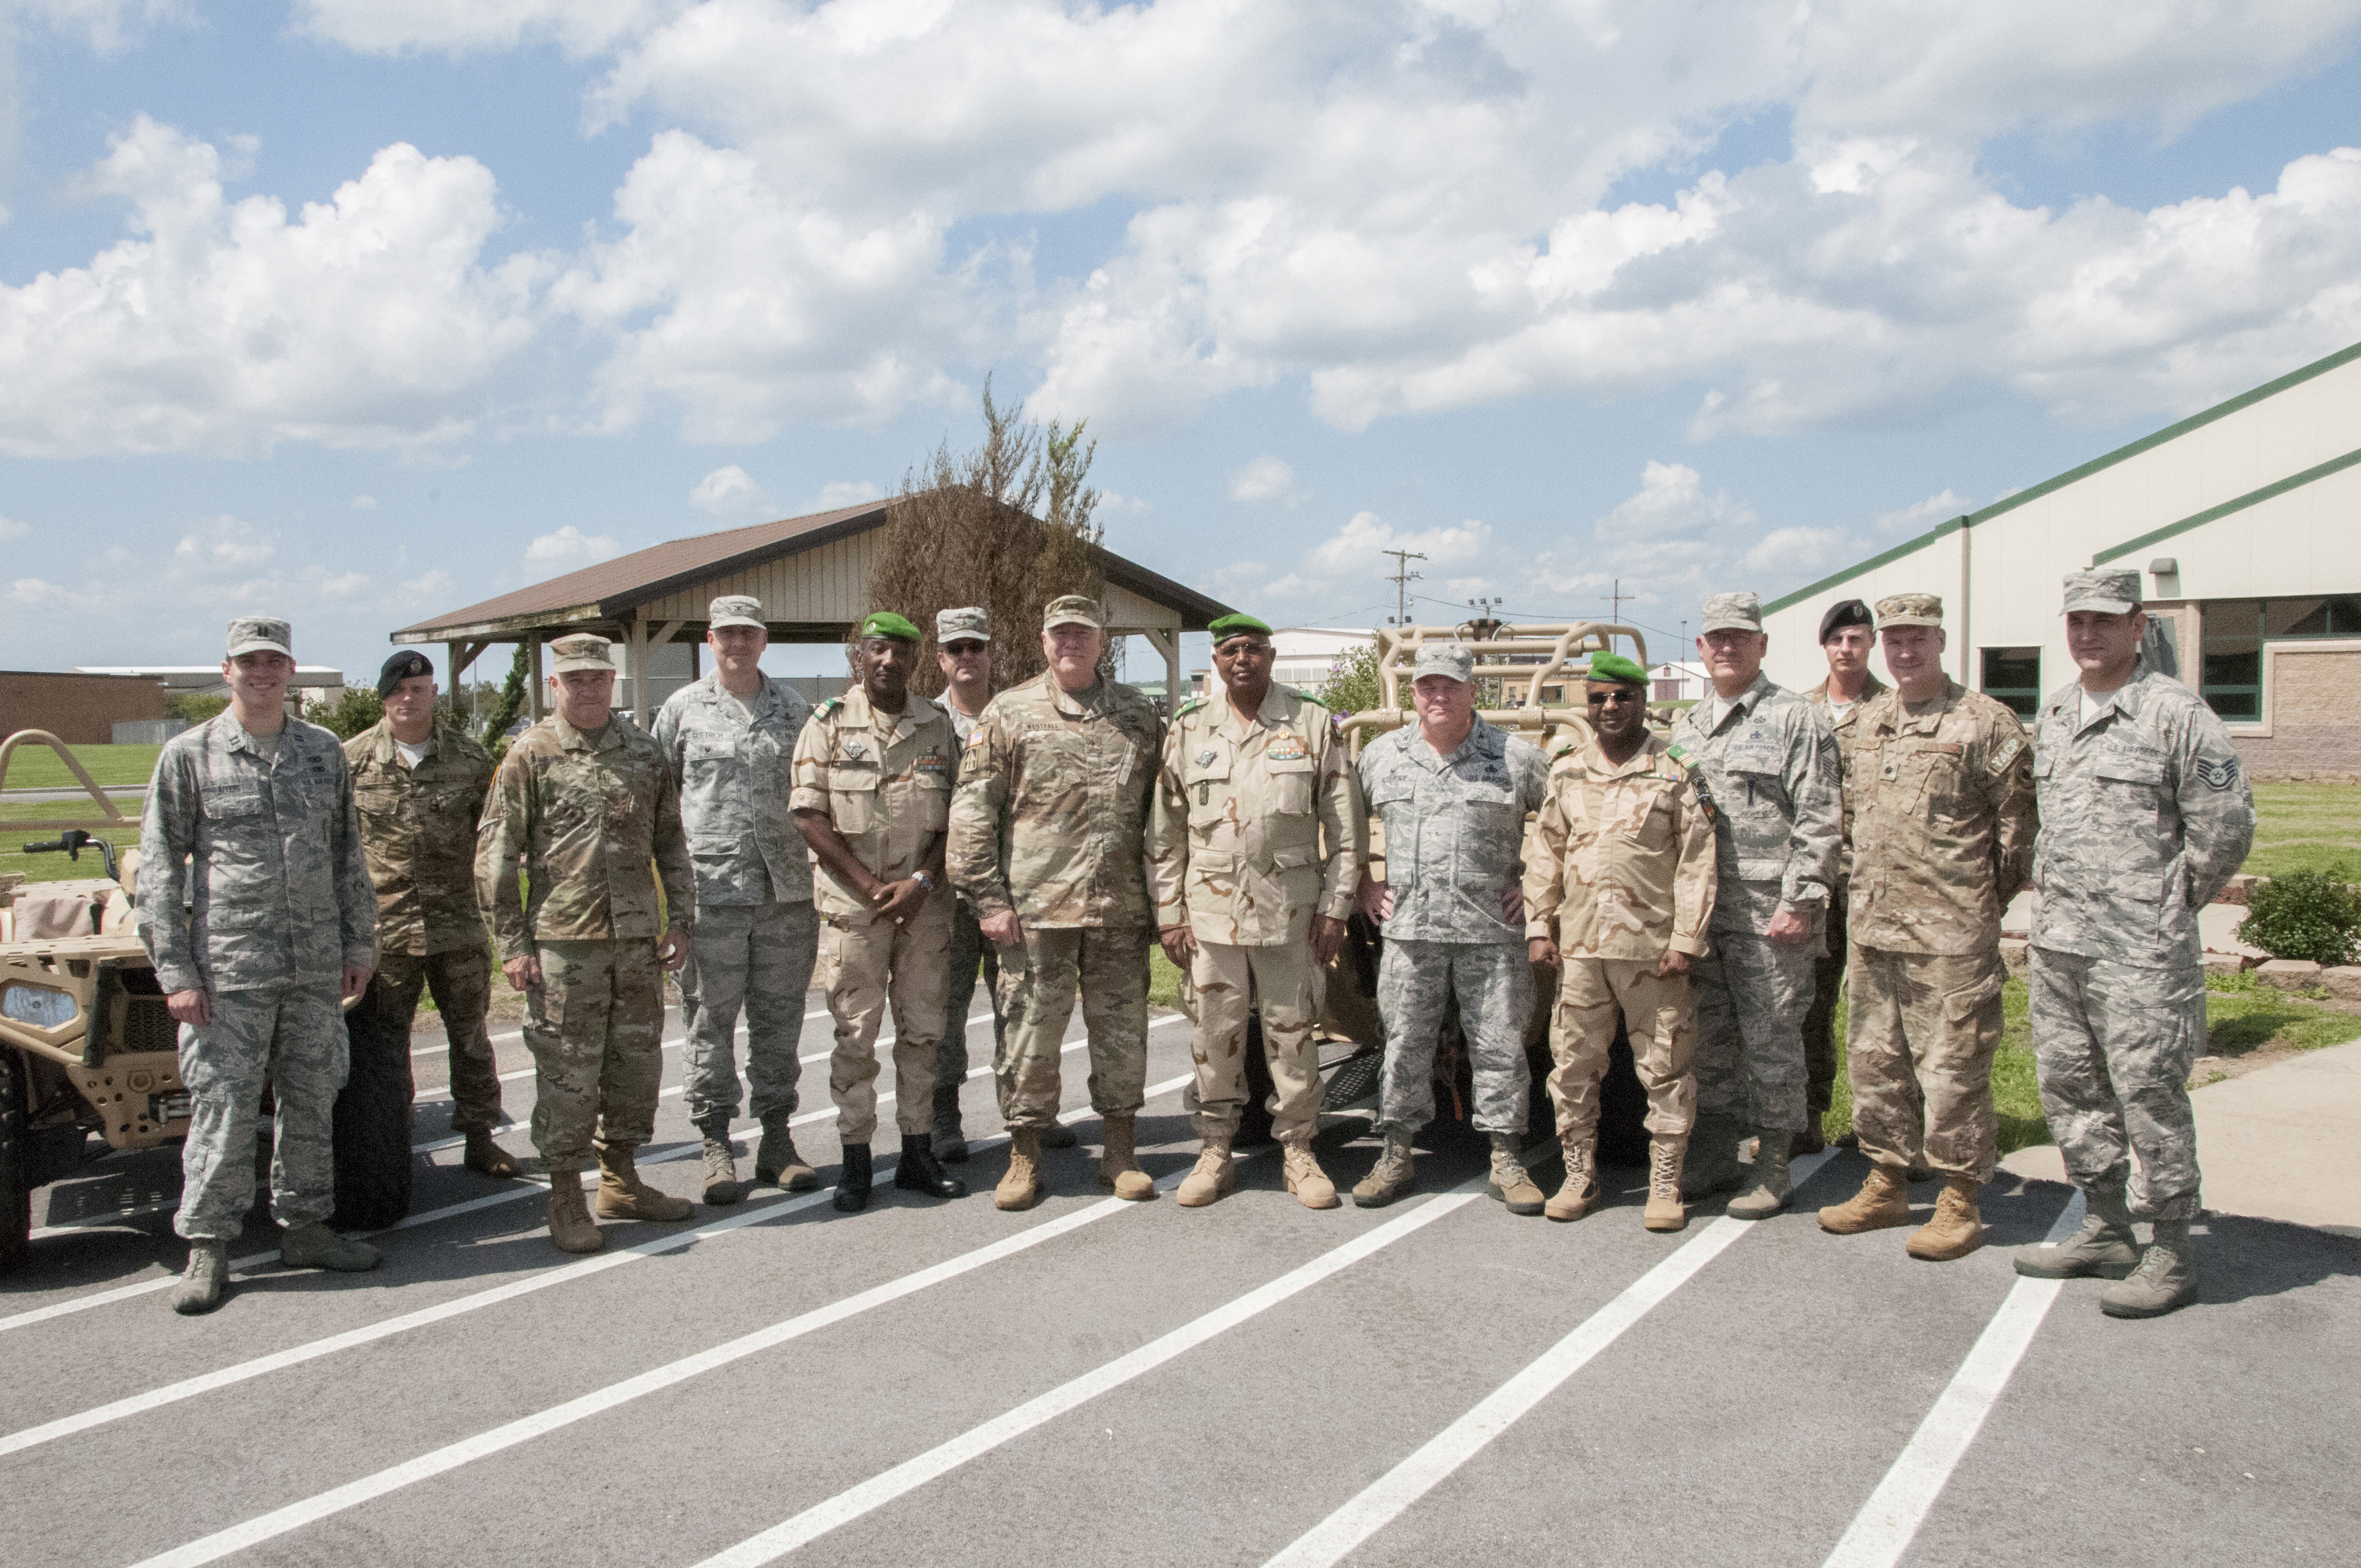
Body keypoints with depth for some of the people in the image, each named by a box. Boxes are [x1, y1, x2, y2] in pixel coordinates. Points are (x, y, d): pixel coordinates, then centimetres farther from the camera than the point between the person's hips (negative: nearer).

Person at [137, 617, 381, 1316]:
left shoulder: (323, 751, 10)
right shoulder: (188, 754, 0)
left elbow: (348, 853, 16)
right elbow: (159, 869, -2)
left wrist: (359, 942, 11)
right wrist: (176, 971, -8)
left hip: (317, 966, 4)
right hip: (228, 968, -3)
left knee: (312, 1101, 11)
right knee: (223, 1106, -1)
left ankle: (305, 1227, 24)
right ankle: (208, 1246, 11)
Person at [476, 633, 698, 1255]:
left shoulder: (643, 751, 10)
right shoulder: (530, 755, -2)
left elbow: (671, 842, 16)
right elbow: (495, 854, -3)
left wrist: (679, 919, 9)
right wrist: (512, 943, -7)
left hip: (638, 940, 5)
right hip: (563, 940, -4)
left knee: (637, 1059, 11)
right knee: (567, 1070, -1)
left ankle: (621, 1181, 26)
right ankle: (566, 1199, 12)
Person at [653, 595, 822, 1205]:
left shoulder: (794, 709, 11)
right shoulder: (682, 709, 6)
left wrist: (823, 873, 11)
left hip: (787, 890, 2)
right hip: (711, 890, -2)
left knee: (779, 1019, 8)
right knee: (710, 1022, 1)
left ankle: (777, 1138, 18)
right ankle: (717, 1147, 10)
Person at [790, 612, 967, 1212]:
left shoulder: (937, 725, 7)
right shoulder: (830, 723, -1)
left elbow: (957, 817, 7)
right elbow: (810, 815, -5)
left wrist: (922, 881, -8)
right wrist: (870, 885, -11)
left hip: (925, 903, 3)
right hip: (854, 903, -3)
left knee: (922, 1029, 8)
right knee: (855, 1035, 1)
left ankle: (917, 1153, 18)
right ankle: (854, 1160, 9)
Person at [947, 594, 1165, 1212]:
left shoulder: (1139, 716, 11)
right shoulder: (1009, 714, 3)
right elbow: (973, 810, 0)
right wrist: (988, 898, -6)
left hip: (1121, 910, 2)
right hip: (1035, 908, -2)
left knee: (1122, 1030, 8)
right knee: (1031, 1031, 3)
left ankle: (1120, 1153, 21)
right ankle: (1024, 1156, 16)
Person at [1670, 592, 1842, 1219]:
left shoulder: (1795, 720, -3)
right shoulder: (1685, 728, 16)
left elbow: (1819, 822, -9)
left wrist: (1800, 903, -15)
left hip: (1769, 915, -6)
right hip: (1698, 912, 6)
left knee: (1770, 1039, 0)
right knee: (1708, 1038, 12)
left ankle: (1772, 1168, 11)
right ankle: (1713, 1156, 24)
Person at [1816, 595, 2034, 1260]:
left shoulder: (1986, 723, -6)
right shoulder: (1865, 722, 13)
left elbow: (2019, 823, -4)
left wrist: (1984, 900, 0)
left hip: (1950, 931, -6)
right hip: (1872, 924, 7)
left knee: (1953, 1065, -1)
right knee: (1875, 1057, 13)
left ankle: (1960, 1200, 10)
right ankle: (1886, 1185, 25)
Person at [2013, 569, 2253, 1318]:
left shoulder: (2177, 713, -9)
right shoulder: (2053, 714, 13)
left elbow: (2225, 825, -8)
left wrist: (2172, 904, -2)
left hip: (2139, 948, -8)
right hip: (2057, 942, 8)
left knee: (2149, 1091, -3)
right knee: (2069, 1085, 13)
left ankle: (2172, 1255, 8)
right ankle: (2105, 1230, 27)